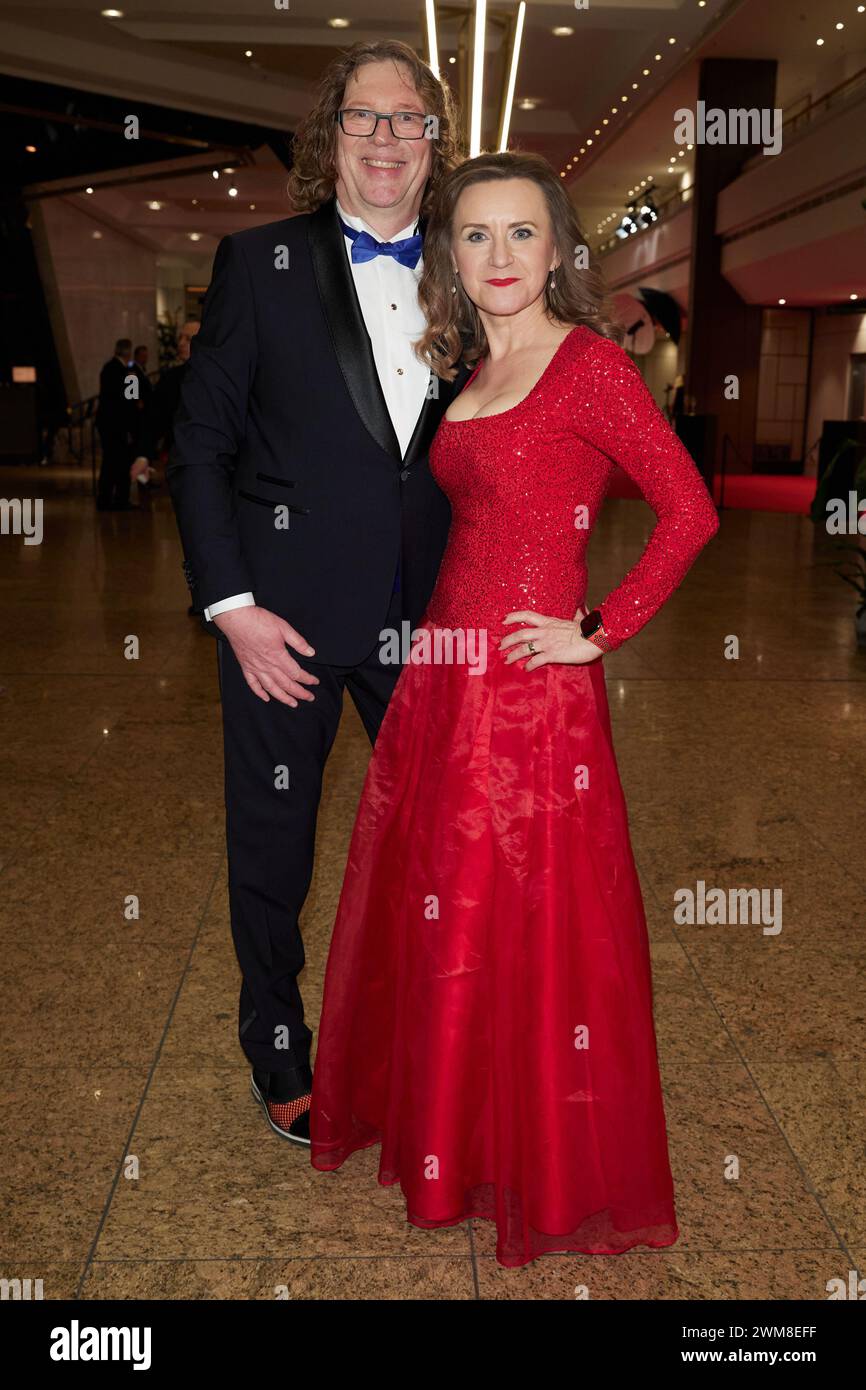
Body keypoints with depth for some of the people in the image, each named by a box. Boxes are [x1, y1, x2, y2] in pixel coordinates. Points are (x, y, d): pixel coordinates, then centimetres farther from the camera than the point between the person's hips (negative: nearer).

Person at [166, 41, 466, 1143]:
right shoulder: (259, 264, -1)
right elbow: (200, 444, -3)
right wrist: (232, 605, -10)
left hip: (427, 619, 3)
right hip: (285, 618, -2)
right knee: (272, 846, 11)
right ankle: (279, 1061, 32)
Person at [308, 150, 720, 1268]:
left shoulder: (589, 362, -9)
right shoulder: (473, 374, 14)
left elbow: (689, 510, -15)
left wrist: (601, 630, -13)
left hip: (531, 685, -8)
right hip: (444, 674, 8)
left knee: (530, 925, 3)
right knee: (434, 914, 16)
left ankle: (551, 1174, 25)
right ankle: (443, 1135, 38)